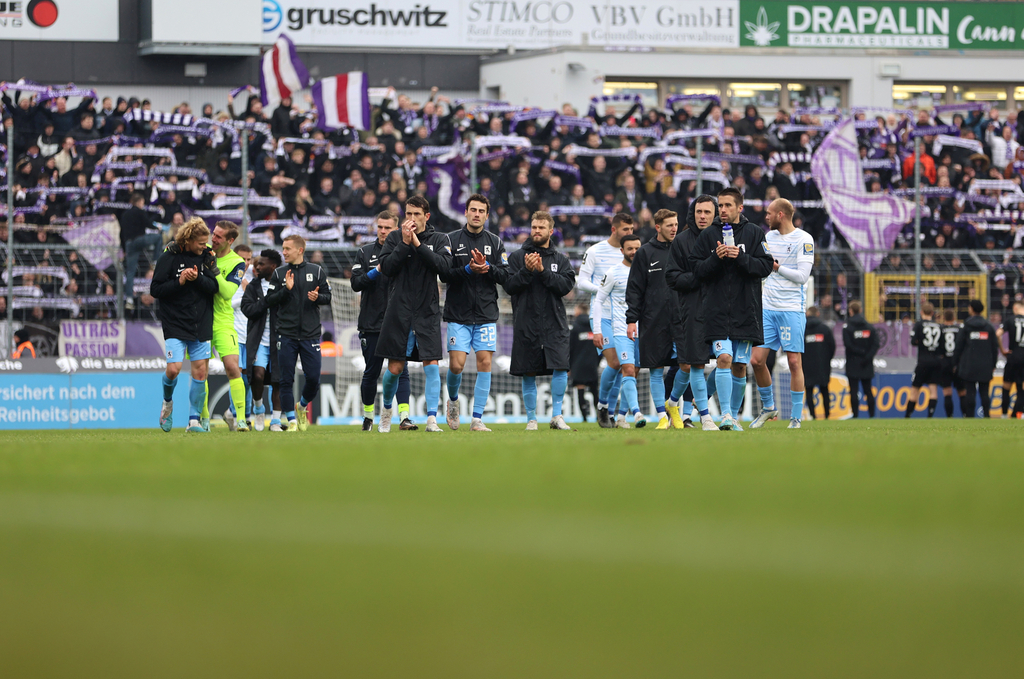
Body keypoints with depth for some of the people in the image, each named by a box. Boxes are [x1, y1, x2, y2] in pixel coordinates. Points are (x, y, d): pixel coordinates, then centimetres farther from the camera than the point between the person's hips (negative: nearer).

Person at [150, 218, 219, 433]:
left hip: (201, 324, 4)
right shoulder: (169, 258, -5)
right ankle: (167, 402, 18)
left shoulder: (207, 257, 5)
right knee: (173, 368, -14)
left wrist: (198, 279, -19)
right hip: (175, 324, -3)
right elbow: (155, 289, -7)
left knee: (200, 370, 0)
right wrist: (179, 282, -19)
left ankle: (194, 419, 9)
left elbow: (214, 286, -2)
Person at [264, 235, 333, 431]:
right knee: (286, 380, -3)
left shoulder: (317, 271, 6)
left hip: (311, 334, 0)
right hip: (286, 334, 0)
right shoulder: (279, 274, 7)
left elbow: (328, 297, 8)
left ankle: (302, 407, 26)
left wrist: (317, 297, -13)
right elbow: (269, 300, 2)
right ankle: (292, 420, 6)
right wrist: (286, 289, -13)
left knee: (313, 378, -3)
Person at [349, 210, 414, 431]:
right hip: (371, 323, 1)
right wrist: (377, 271, -13)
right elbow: (356, 283, 0)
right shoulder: (366, 252, 7)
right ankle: (368, 416, 22)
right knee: (371, 373, 8)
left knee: (401, 370, -9)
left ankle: (404, 416, -14)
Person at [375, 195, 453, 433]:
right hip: (399, 312, 0)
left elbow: (444, 266, -11)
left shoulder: (439, 239, 5)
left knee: (431, 365, -10)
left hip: (428, 313, 0)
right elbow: (386, 267, -5)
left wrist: (418, 244, -14)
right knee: (395, 368, 2)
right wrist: (404, 243, -13)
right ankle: (386, 408, 28)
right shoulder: (395, 237, 5)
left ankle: (432, 418, -11)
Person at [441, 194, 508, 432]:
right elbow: (444, 274, -5)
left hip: (486, 314, 2)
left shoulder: (495, 242, 8)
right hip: (458, 314, -2)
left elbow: (505, 275, 3)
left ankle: (477, 419, -1)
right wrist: (468, 270, -19)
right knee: (456, 364, -7)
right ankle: (453, 400, 24)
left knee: (484, 362, -6)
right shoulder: (452, 240, 2)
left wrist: (487, 267, -14)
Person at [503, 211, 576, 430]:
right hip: (526, 325, 0)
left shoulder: (560, 259, 10)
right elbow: (509, 285, -2)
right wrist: (527, 271, -16)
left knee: (561, 368, -14)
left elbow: (566, 286, -4)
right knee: (529, 375, 3)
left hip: (555, 324, 0)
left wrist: (543, 271, -14)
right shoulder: (518, 256, 7)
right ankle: (531, 419, 13)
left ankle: (557, 415, -5)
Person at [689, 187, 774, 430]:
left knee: (740, 365, 5)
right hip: (716, 309, -1)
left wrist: (740, 257, -16)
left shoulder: (754, 234, 4)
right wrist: (716, 258, -15)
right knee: (724, 358, -15)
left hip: (746, 310, 1)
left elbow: (765, 266, -2)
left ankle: (735, 414, 19)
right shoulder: (708, 235, 6)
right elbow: (696, 268, 2)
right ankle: (725, 414, -16)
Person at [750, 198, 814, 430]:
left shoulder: (803, 240, -6)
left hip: (792, 309, -6)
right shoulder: (769, 237, 13)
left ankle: (796, 416, 1)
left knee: (794, 362, -5)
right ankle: (768, 408, 18)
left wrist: (776, 267, -15)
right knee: (757, 360, 0)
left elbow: (802, 276, -13)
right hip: (768, 307, 6)